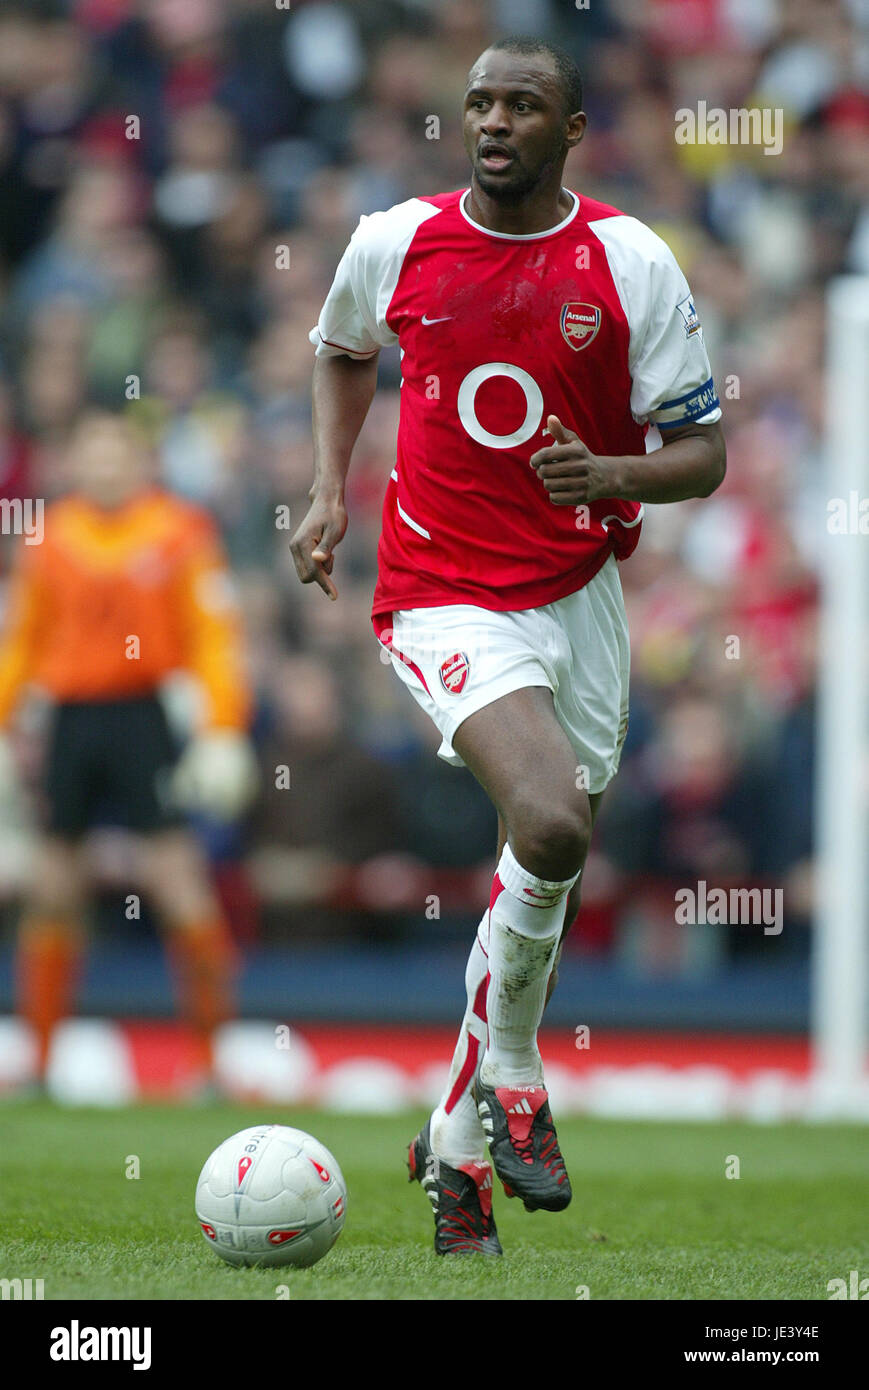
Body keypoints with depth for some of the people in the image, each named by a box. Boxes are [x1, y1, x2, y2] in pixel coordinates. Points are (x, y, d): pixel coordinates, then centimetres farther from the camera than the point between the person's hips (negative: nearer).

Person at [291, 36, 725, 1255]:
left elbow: (702, 456, -4)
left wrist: (611, 475, -24)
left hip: (584, 594, 3)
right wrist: (330, 491, 7)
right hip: (447, 596, -3)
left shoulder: (631, 262, -6)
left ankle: (459, 1141, 29)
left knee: (549, 880, 10)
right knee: (552, 824, -27)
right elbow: (342, 353, 20)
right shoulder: (393, 245, -3)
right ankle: (512, 1068, -3)